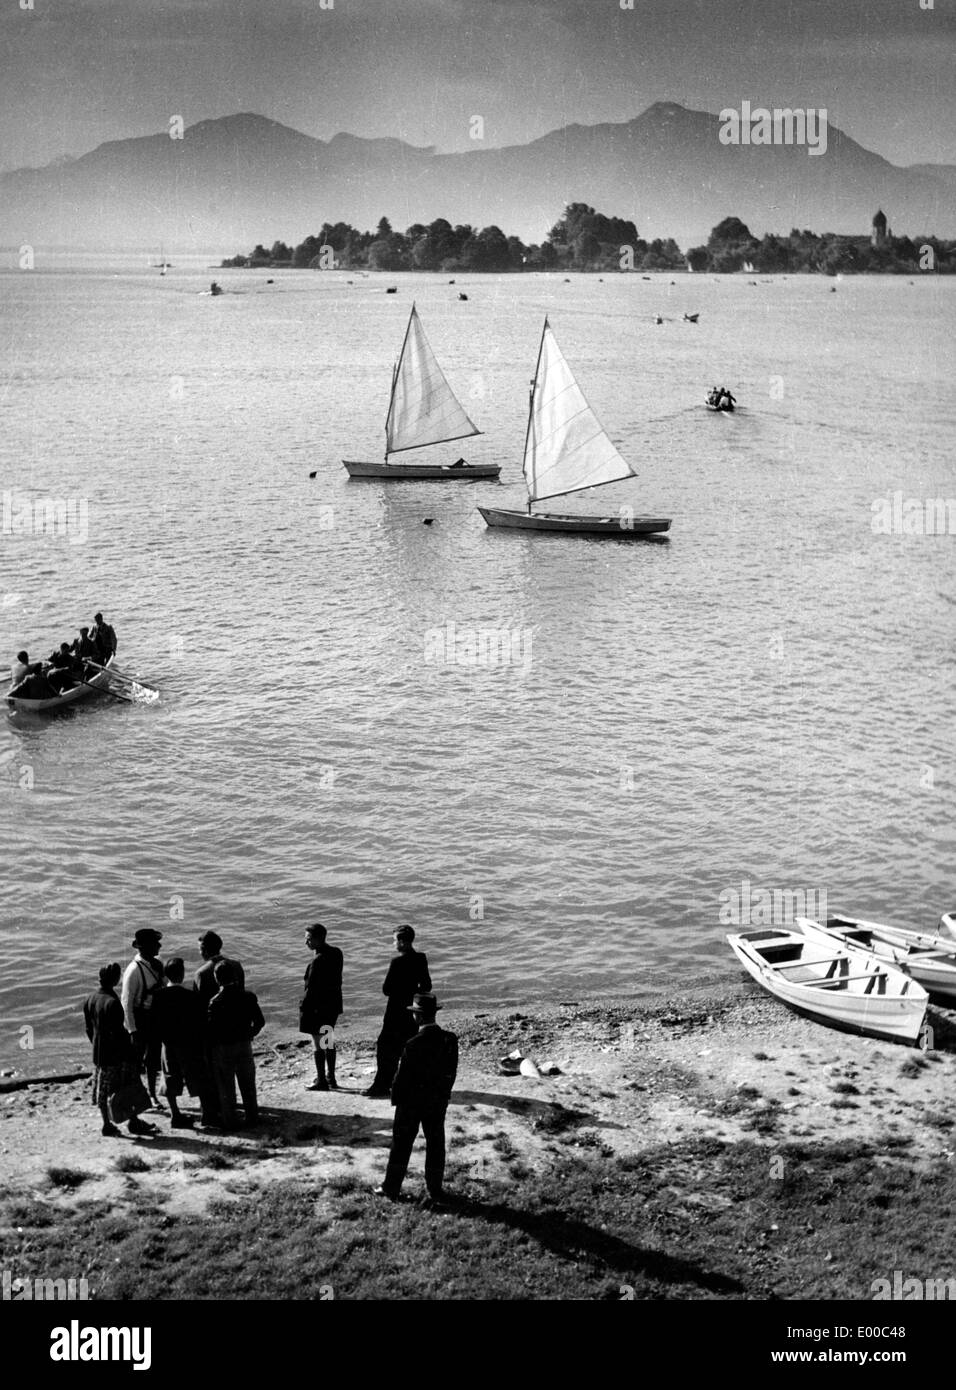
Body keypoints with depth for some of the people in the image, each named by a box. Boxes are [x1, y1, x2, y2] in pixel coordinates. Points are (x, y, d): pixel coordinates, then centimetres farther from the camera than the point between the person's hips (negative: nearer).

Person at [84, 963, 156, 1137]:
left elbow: (89, 1029, 11)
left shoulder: (91, 999, 2)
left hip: (99, 1053, 8)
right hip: (117, 1056, -8)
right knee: (129, 1089, 5)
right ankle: (134, 1122, 11)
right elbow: (118, 1032, -22)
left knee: (103, 1089, 14)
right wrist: (130, 1050, -13)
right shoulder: (112, 1002, -22)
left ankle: (107, 1124, 22)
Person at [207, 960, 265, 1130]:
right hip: (244, 1045, 4)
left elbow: (210, 1028, -17)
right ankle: (252, 1117, 26)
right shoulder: (248, 996, -6)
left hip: (223, 1048, -4)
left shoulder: (216, 1001, -19)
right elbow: (260, 1021, 0)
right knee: (248, 1084, 17)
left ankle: (230, 1121, 14)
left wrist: (211, 1044, 2)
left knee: (226, 1086, 9)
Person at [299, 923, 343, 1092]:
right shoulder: (336, 953, 4)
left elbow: (311, 988, -20)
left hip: (318, 1005, -9)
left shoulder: (317, 961, -22)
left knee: (318, 1043, -1)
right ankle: (331, 1078, 27)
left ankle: (321, 1081, 3)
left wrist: (303, 1007, -13)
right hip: (333, 1003, 9)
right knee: (329, 1041, 18)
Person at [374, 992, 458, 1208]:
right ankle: (435, 1192, 18)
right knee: (435, 1145, 13)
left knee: (401, 1144, 11)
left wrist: (396, 1097, -2)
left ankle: (391, 1189, 22)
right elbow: (452, 1072, 0)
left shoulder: (413, 1045, -24)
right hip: (438, 1101, 4)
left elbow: (403, 1077, -18)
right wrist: (444, 1094, 12)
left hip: (412, 1102, -4)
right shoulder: (450, 1040, -8)